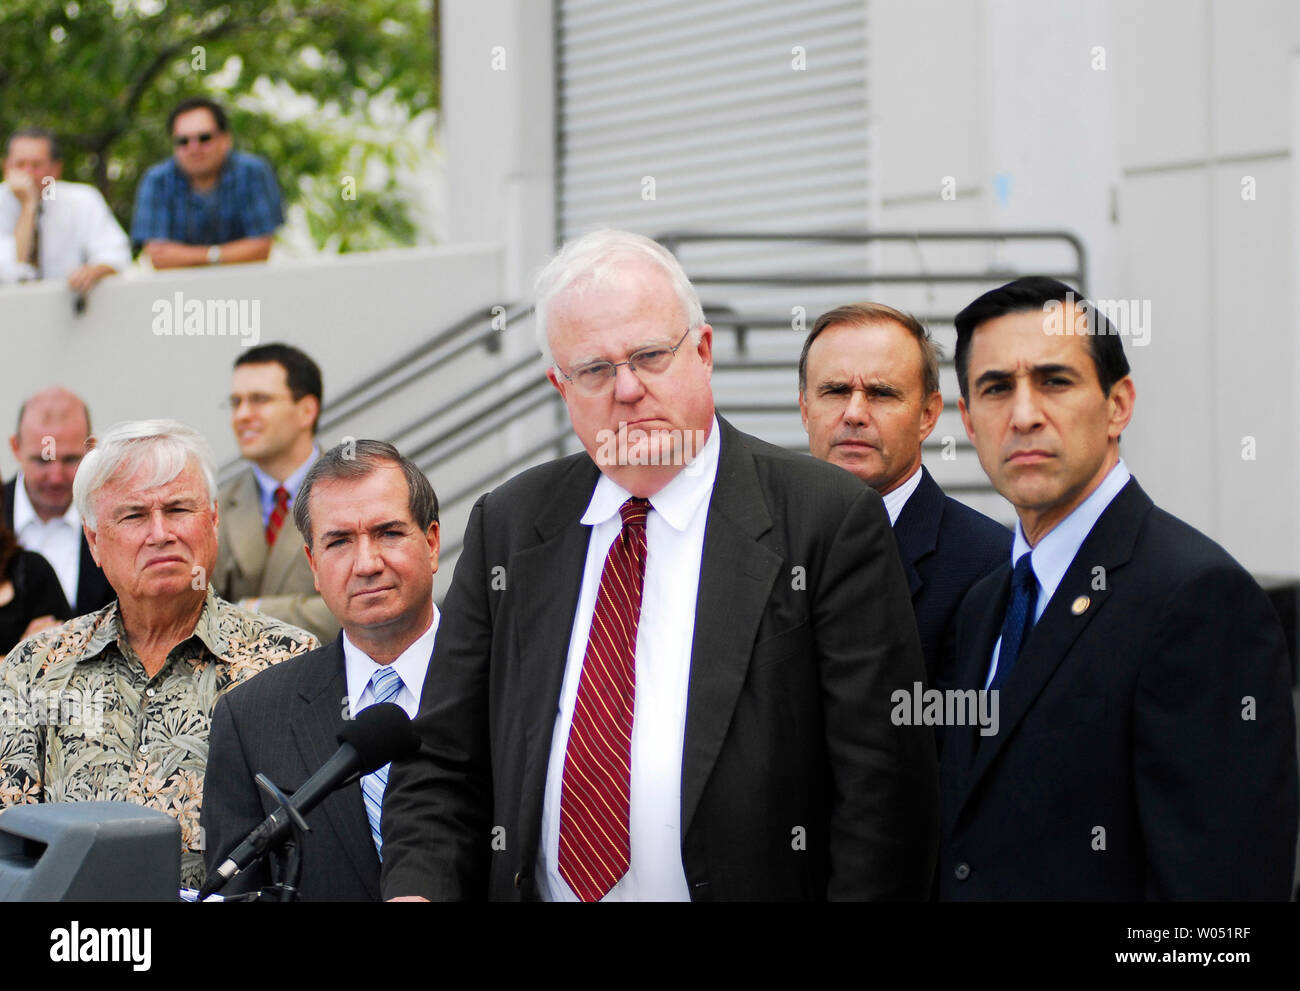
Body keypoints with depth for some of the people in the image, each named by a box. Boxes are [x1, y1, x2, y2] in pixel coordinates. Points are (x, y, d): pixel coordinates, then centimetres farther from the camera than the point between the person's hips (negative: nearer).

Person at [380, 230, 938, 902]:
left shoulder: (828, 520, -10)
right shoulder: (505, 529, 3)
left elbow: (882, 780, -13)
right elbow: (441, 764, 3)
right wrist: (417, 887, -15)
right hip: (540, 885, 3)